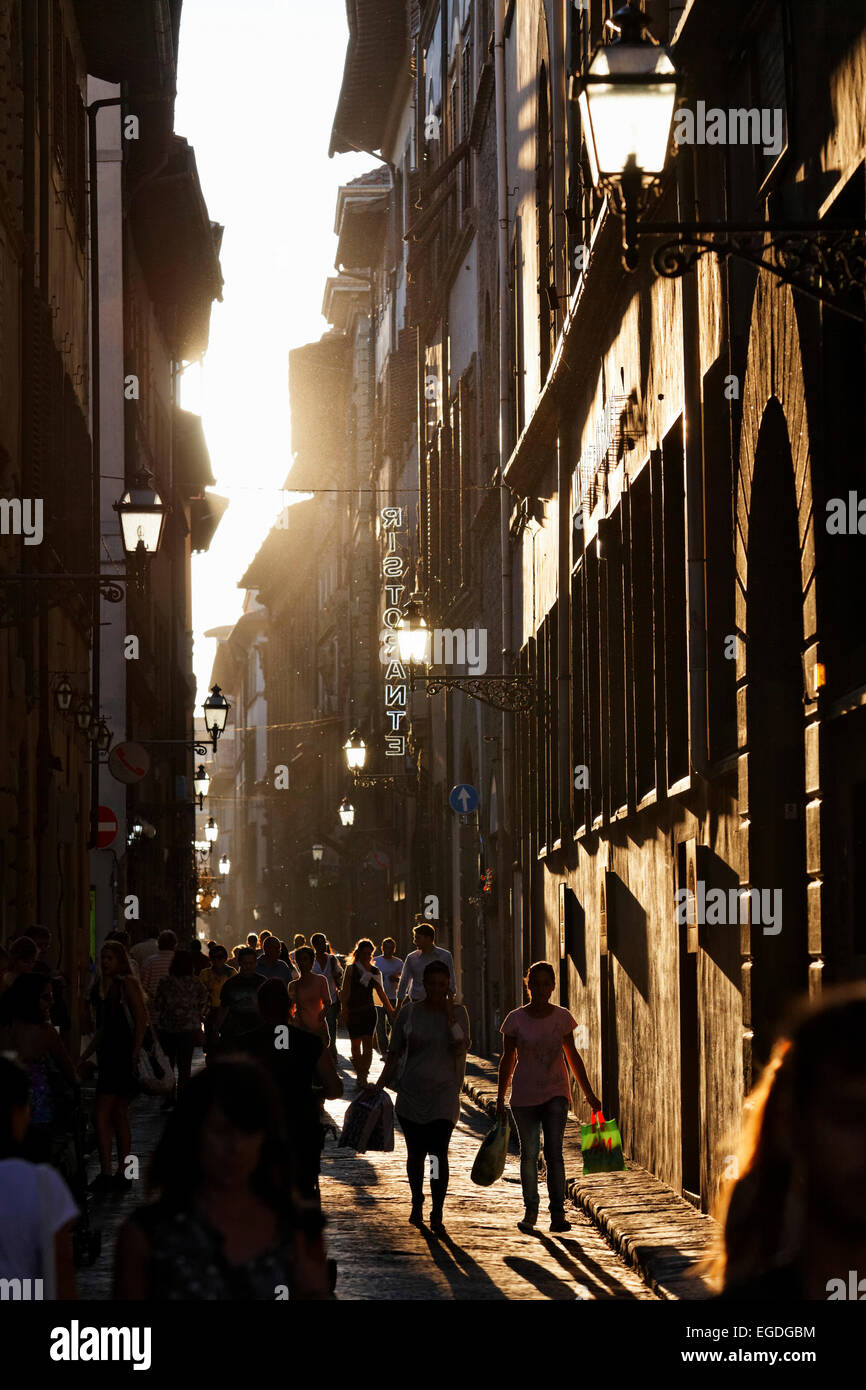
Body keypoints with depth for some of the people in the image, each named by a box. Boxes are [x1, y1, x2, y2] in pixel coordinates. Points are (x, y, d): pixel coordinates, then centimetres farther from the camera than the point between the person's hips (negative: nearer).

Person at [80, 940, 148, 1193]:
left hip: (123, 1054, -9)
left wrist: (135, 1054, -17)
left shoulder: (128, 984, -7)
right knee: (119, 1115, 10)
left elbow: (142, 1020, -12)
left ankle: (105, 1174, -15)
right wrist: (84, 1056, 20)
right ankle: (123, 1174, 14)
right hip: (107, 1053, 9)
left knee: (103, 1115, -14)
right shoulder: (101, 985, 17)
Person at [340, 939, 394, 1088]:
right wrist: (344, 1009, -13)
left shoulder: (374, 971, 9)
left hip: (369, 1011, 2)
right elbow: (344, 990, -3)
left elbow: (381, 993, 16)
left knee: (368, 1044, -8)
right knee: (355, 1044, 3)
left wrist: (391, 1011, 16)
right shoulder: (351, 969, 0)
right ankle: (360, 1075, 14)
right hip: (353, 1012, -2)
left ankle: (362, 1076, -10)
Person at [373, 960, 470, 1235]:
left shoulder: (457, 1012, 1)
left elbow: (461, 1049, -12)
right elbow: (394, 1055, 7)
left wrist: (450, 1014, -15)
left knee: (438, 1153, -12)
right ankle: (417, 1204, 32)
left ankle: (437, 1216, -8)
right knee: (415, 1153, 10)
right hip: (412, 1094, 2)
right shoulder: (409, 1013, 2)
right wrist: (379, 1086, 2)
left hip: (444, 1094, -2)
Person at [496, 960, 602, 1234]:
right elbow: (508, 1060, 5)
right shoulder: (516, 1019, -4)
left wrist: (589, 1094, 12)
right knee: (529, 1154, 5)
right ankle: (530, 1211, 20)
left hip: (555, 1093, 0)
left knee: (554, 1152, -11)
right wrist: (500, 1100, 7)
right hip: (525, 1096, 0)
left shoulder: (562, 1017, 0)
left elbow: (572, 1057, 10)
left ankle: (558, 1214, -11)